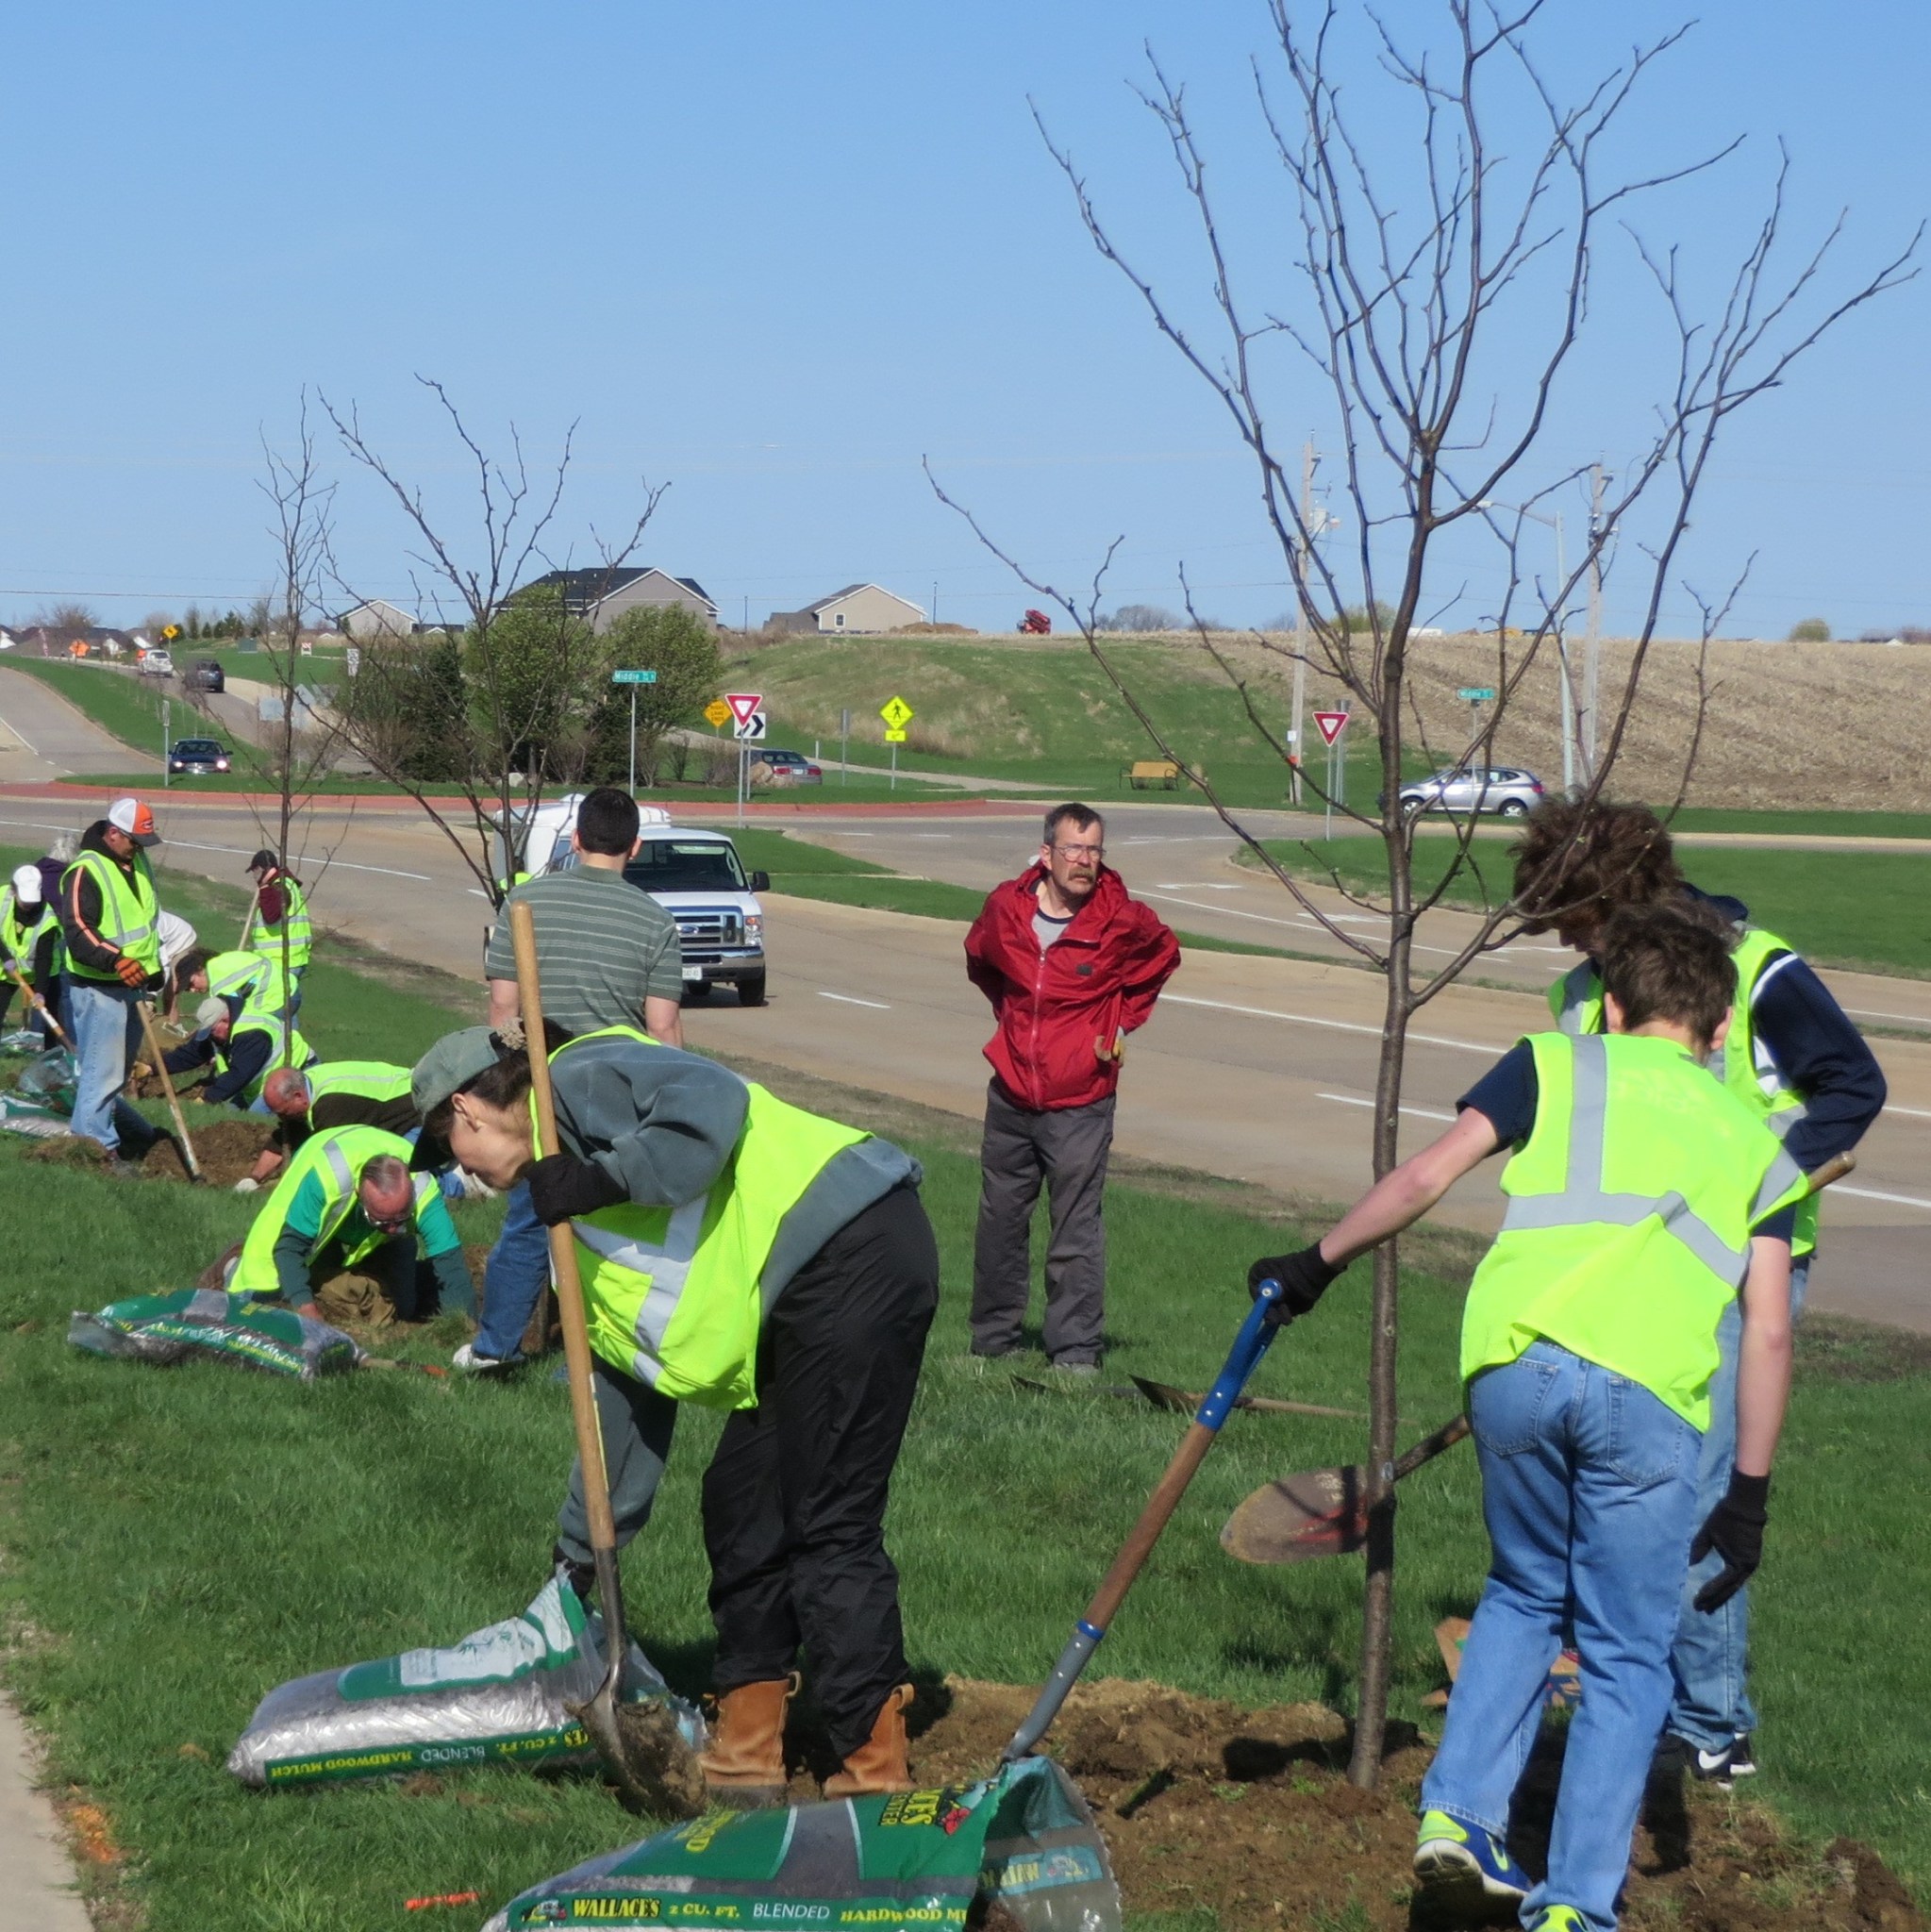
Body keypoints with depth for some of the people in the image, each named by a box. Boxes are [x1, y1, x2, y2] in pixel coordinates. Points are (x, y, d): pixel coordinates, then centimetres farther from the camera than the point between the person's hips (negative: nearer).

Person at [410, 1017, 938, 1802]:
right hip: (800, 1305, 10)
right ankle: (745, 1752, 22)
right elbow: (627, 1401, 31)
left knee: (828, 1527, -9)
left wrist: (607, 1178, -12)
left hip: (850, 1257, -10)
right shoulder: (577, 1225, 27)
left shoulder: (577, 1080, 1)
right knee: (741, 1509, 13)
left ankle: (877, 1773, -6)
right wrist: (579, 1560, 35)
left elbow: (711, 1102, -19)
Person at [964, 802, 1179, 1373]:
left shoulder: (1122, 920, -9)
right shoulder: (1006, 906, -3)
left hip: (1080, 1103, -3)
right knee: (1000, 1221, 11)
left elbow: (1164, 955, 14)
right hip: (1011, 1094, 3)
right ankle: (993, 1338, 23)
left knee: (1077, 1230, -5)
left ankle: (1075, 1348, 1)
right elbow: (979, 957, 20)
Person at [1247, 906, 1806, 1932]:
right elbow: (1768, 1332, 15)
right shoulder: (1752, 1139, 23)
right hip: (1646, 1392, -1)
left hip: (1513, 1364, 1)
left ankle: (1456, 1814, 14)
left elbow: (1426, 1175, 10)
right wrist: (1749, 1492, 18)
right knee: (1626, 1657, 12)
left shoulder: (1558, 1063, 20)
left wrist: (1315, 1264, 20)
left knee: (1523, 1594, 26)